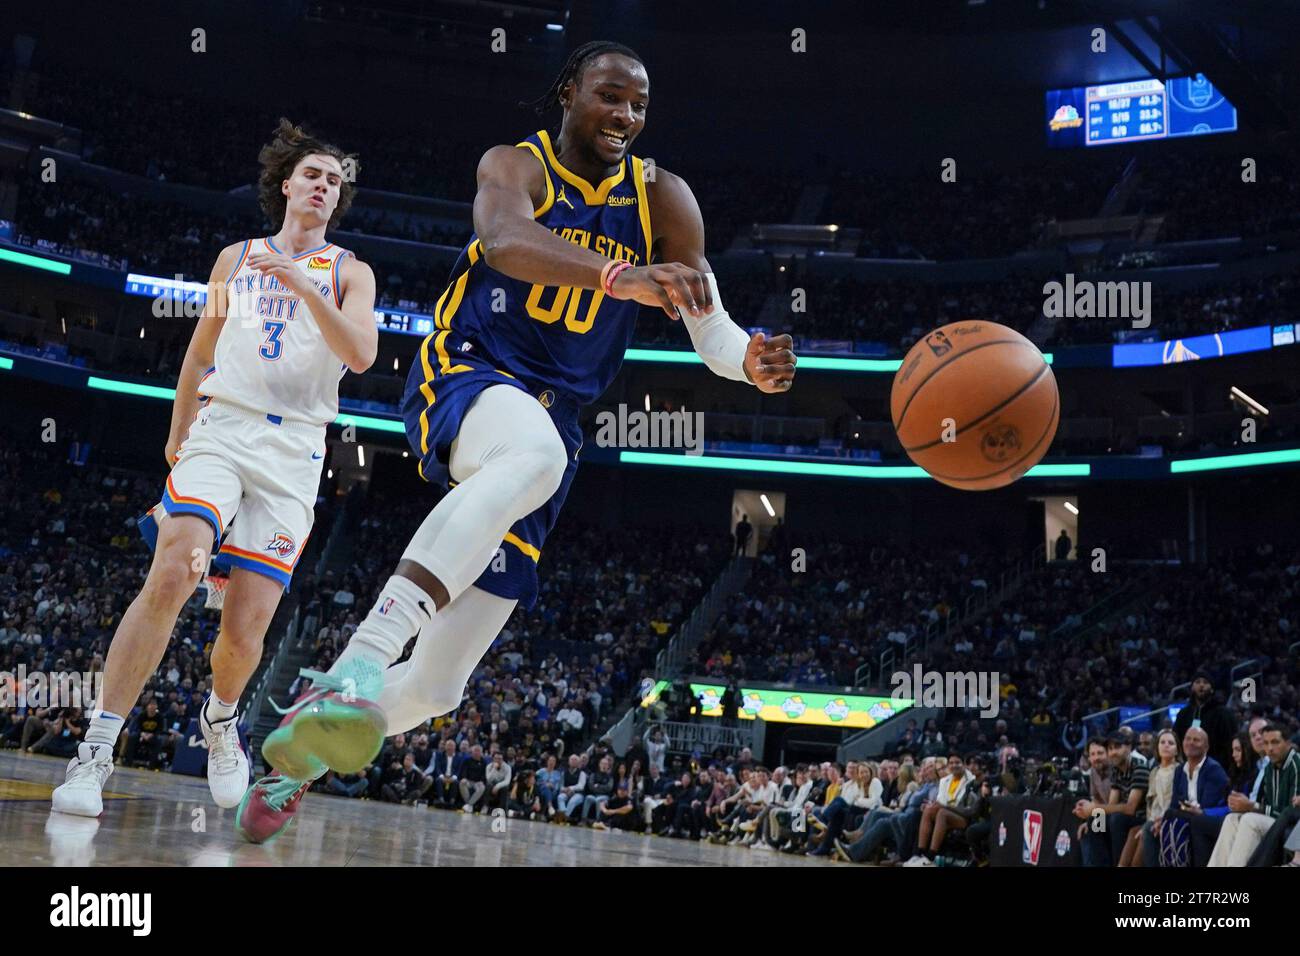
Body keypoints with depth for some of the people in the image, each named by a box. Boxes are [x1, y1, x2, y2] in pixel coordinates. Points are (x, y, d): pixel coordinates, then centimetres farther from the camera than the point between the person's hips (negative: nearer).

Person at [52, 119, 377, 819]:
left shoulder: (349, 274, 12)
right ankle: (96, 749, -19)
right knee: (171, 576, -23)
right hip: (219, 430, 1)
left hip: (293, 453, 0)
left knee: (245, 629, -8)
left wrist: (304, 289, -19)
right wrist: (176, 442, 22)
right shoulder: (237, 258, 18)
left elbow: (361, 354, -6)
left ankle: (221, 717, 25)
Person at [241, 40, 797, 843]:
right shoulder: (517, 166, -4)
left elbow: (708, 323, -3)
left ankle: (301, 749, 29)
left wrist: (751, 363, -28)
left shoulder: (661, 198, 7)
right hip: (466, 377, -4)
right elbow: (506, 241, -28)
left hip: (551, 418, 5)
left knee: (437, 686, 3)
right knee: (536, 450, -45)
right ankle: (361, 663, -49)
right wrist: (621, 277, -46)